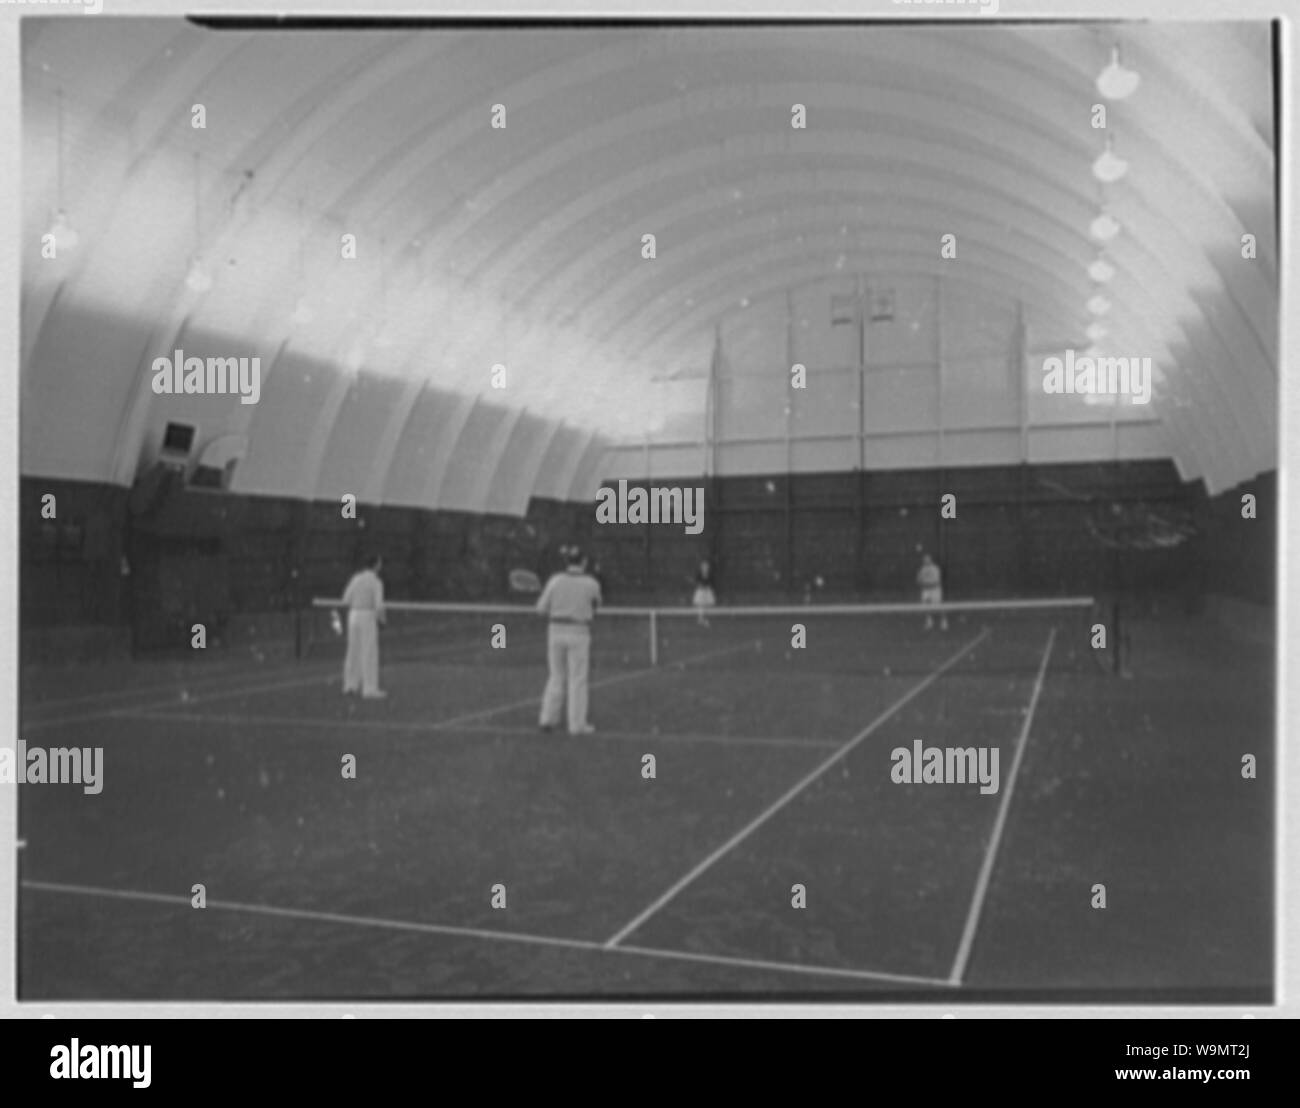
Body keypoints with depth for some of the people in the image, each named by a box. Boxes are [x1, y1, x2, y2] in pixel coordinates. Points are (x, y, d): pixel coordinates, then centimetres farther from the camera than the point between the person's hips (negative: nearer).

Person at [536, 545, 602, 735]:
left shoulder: (555, 580, -3)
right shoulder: (592, 583, -5)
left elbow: (542, 608, 1)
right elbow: (595, 604, 15)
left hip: (556, 631, 3)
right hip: (579, 634, -3)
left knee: (556, 677, 15)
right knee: (578, 680, 4)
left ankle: (547, 719, 14)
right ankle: (577, 724, 6)